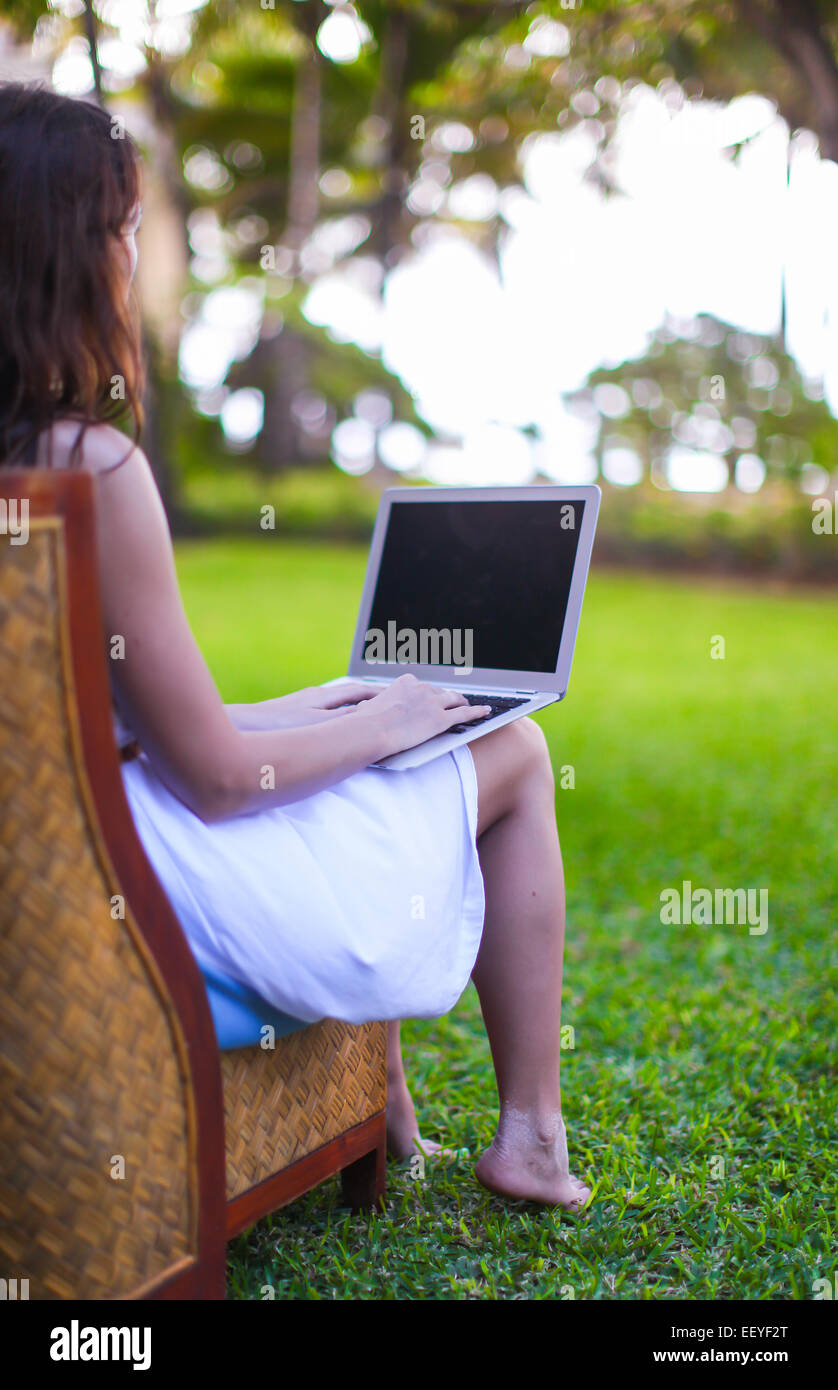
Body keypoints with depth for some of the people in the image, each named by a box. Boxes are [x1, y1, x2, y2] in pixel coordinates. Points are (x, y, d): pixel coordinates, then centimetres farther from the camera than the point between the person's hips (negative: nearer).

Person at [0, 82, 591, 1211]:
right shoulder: (92, 465, -27)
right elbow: (216, 775, -21)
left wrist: (299, 714, 12)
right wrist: (381, 723, -4)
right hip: (186, 892, -8)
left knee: (353, 719, 30)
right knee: (515, 751, 9)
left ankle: (382, 1113, 37)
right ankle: (530, 1137, 22)